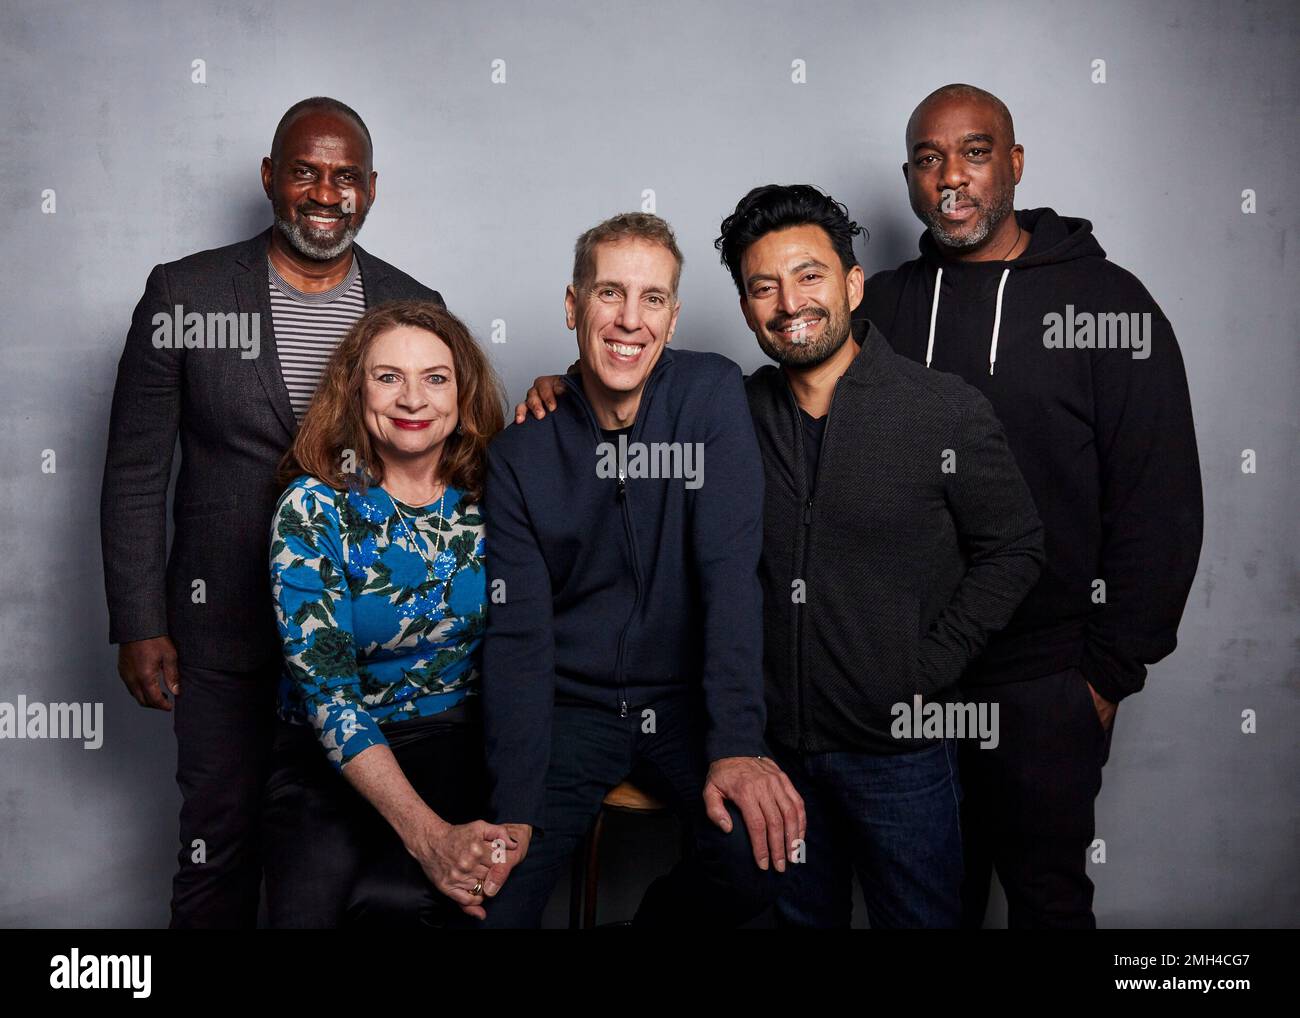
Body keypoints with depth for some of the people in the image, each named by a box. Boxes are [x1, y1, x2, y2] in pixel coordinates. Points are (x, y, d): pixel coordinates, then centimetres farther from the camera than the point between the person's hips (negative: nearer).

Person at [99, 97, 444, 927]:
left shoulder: (415, 309, 2)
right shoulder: (184, 294, -3)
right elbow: (135, 472, -1)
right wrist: (139, 624, -4)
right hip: (227, 630, -1)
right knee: (220, 847, 11)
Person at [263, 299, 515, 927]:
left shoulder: (490, 495, -2)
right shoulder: (314, 507, -8)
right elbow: (324, 687, -14)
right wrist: (429, 834, -24)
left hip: (453, 740, 1)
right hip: (332, 752, 0)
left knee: (391, 899, -26)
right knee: (310, 908, -26)